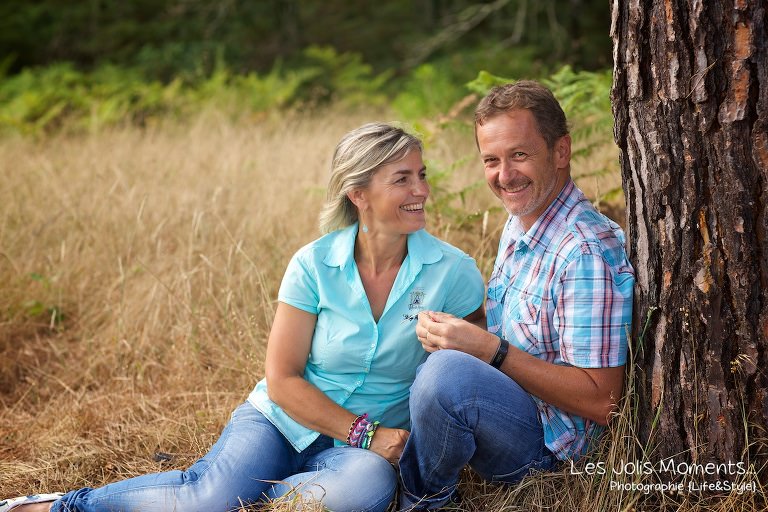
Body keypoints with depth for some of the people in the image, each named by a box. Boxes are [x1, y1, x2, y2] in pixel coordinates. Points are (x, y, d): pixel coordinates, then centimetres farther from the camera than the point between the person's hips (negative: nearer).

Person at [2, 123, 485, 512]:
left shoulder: (453, 272, -8)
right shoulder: (314, 265, -9)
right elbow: (282, 378, -8)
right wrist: (364, 433, -17)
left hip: (369, 443, 1)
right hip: (283, 419, -1)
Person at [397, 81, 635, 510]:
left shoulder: (589, 253, -22)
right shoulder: (518, 226, 8)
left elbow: (600, 402, -24)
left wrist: (490, 349, -25)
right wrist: (457, 333, -2)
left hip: (545, 446, -10)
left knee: (448, 371, -35)